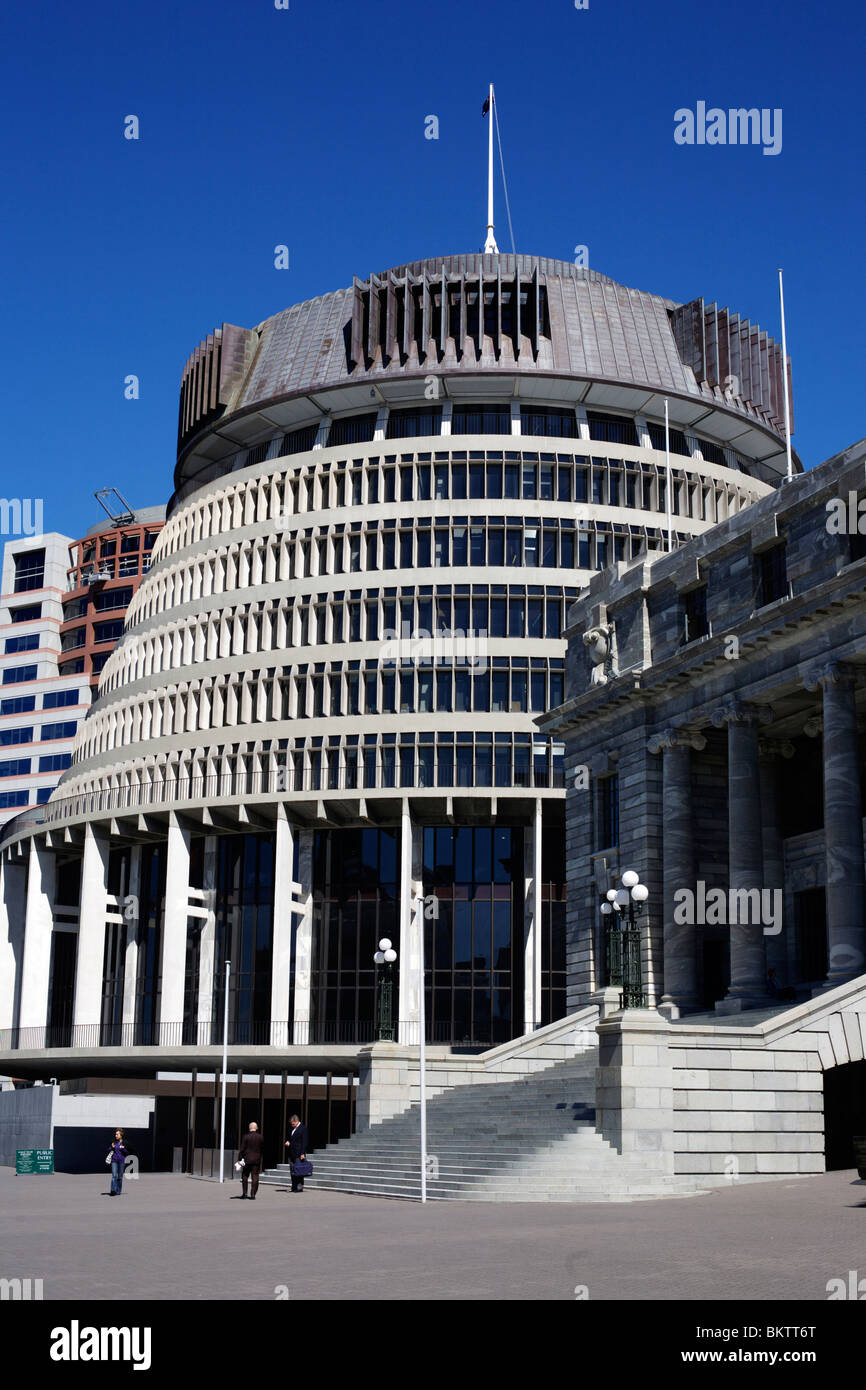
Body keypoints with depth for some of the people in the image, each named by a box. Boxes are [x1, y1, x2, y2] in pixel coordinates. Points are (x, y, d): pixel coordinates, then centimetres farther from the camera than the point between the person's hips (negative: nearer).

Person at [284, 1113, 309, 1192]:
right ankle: (294, 1187, 10)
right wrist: (288, 1142, 5)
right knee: (293, 1172, 7)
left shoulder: (303, 1128, -6)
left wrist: (302, 1153, -17)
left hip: (299, 1154, -8)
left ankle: (300, 1187, -4)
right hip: (291, 1153, 8)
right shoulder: (292, 1129, 17)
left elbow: (304, 1142, -11)